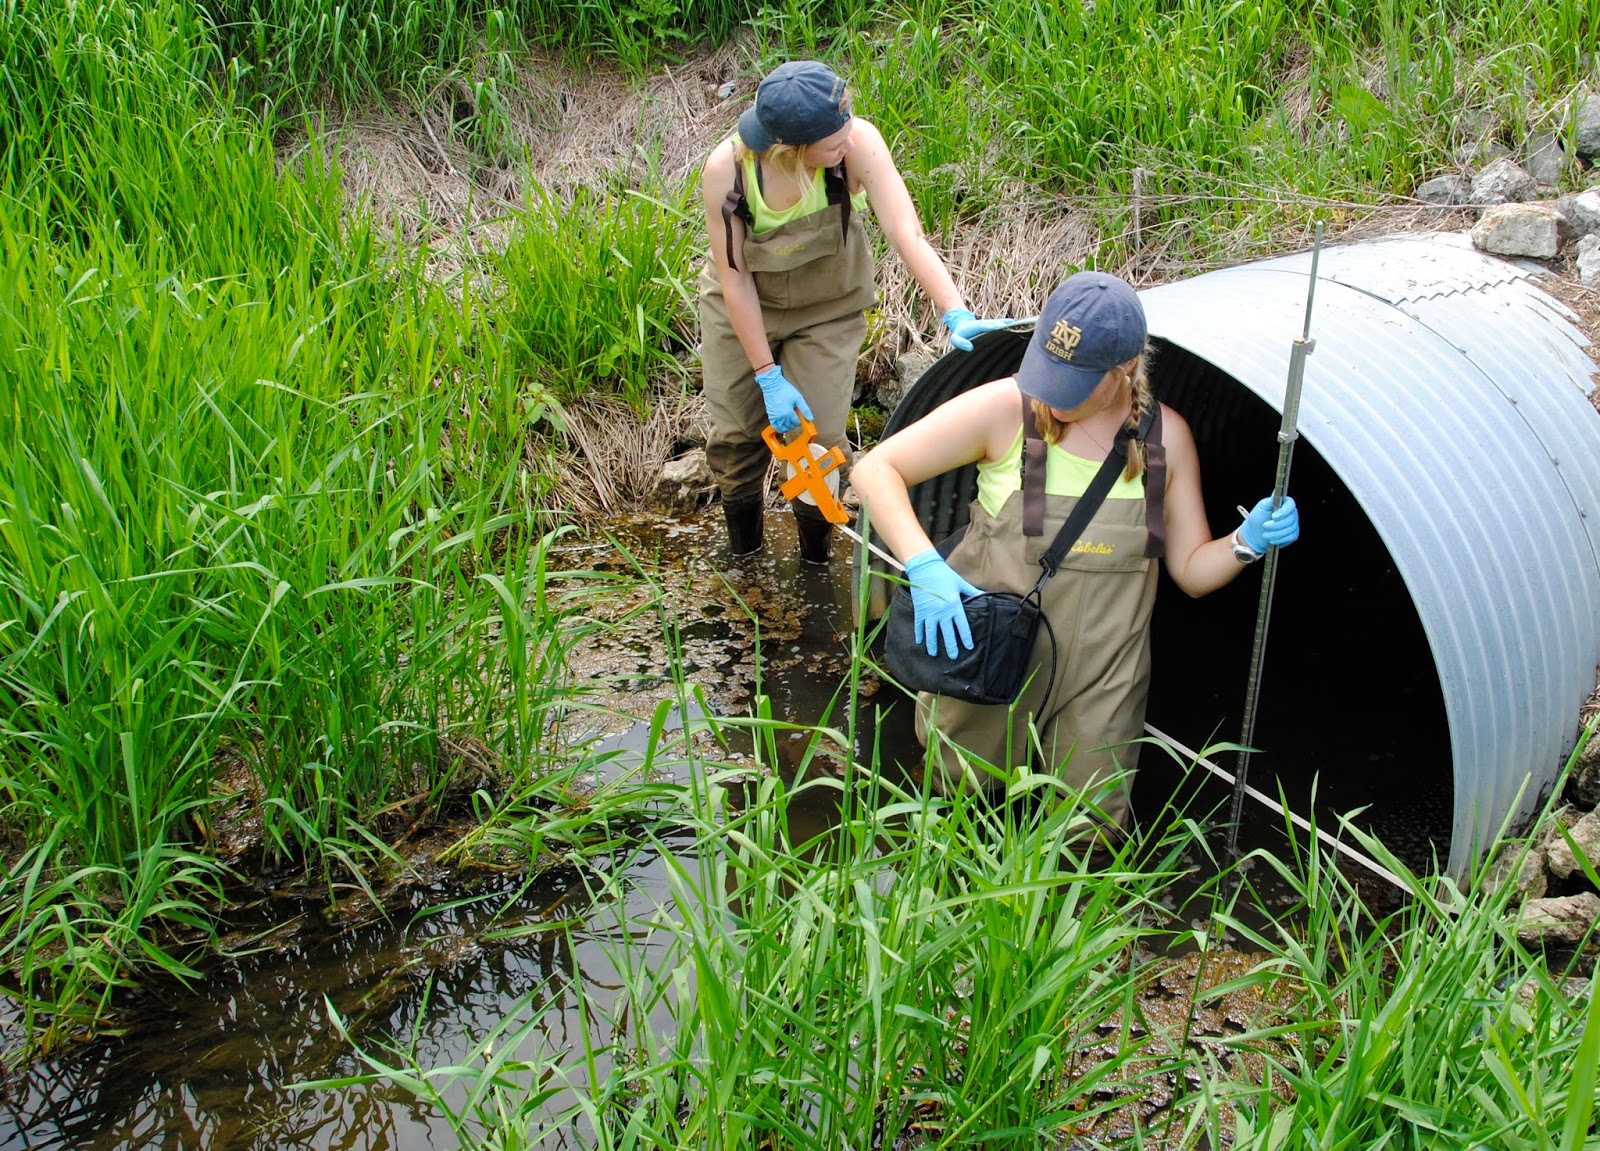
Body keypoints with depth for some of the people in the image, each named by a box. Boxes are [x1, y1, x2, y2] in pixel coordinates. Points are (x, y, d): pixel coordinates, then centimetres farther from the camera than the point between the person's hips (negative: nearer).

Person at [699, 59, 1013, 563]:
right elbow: (734, 278, -21)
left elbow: (908, 236, -39)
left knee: (817, 436, -5)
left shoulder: (858, 143, -33)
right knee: (737, 432, 8)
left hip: (828, 308, 0)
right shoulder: (726, 170, -30)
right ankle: (741, 553, 35)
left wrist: (956, 315, -53)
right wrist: (768, 376, -19)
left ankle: (816, 557, 22)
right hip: (742, 308, 1)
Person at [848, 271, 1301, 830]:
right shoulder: (1006, 410, -16)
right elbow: (875, 470, -15)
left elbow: (1191, 569, 3)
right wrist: (924, 566, -29)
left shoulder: (1165, 437, -6)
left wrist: (1247, 541, -19)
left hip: (1097, 684, 2)